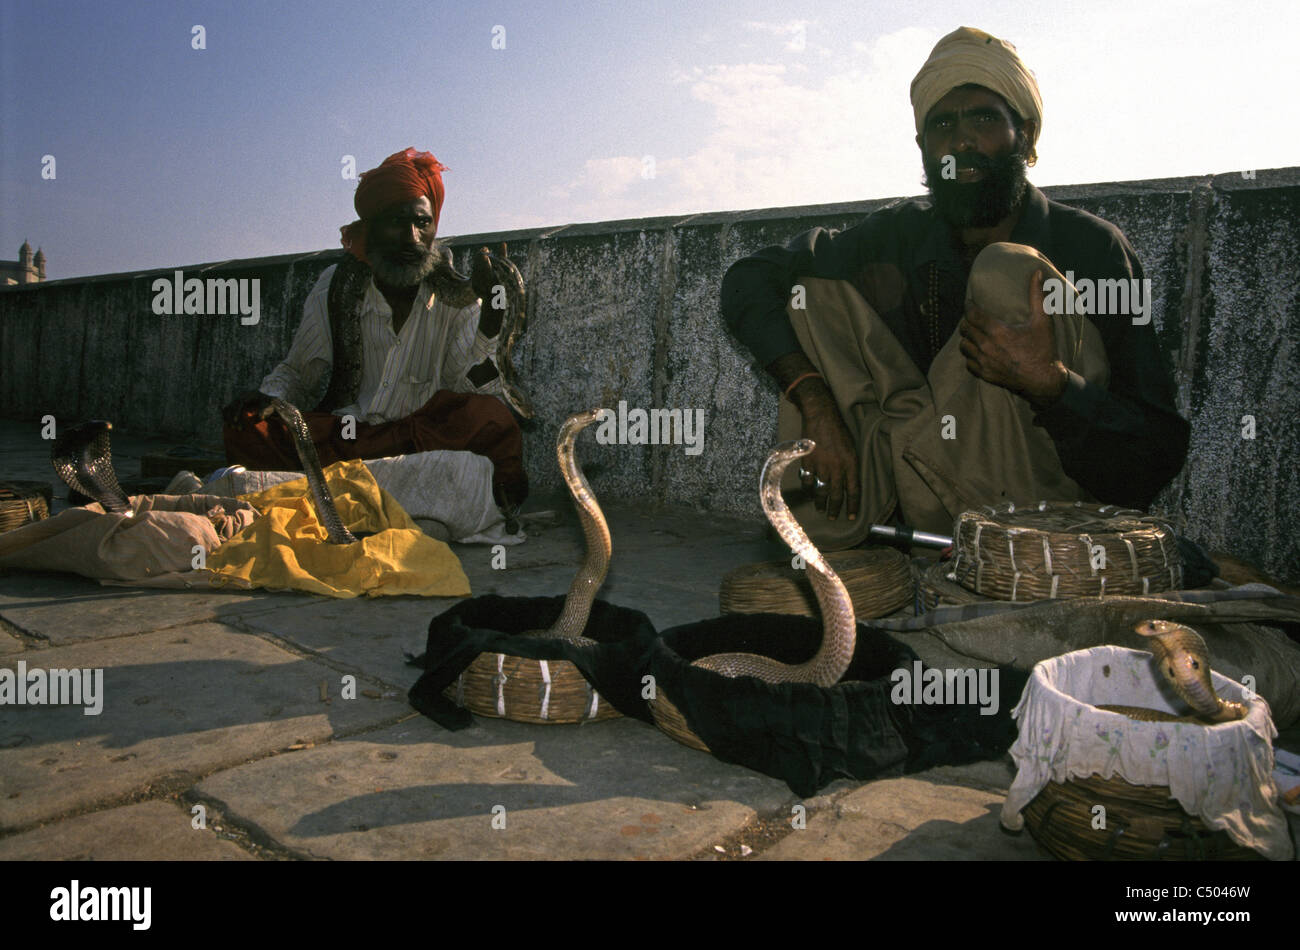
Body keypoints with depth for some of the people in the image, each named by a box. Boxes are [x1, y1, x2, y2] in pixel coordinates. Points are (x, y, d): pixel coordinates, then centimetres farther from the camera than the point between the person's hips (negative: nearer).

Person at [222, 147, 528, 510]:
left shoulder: (458, 298, -1)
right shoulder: (336, 287, 3)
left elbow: (469, 389, -10)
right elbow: (298, 372, 14)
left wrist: (491, 316, -21)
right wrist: (268, 397, -8)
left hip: (421, 438, -2)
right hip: (338, 436, 2)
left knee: (490, 418, -31)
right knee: (245, 428, -20)